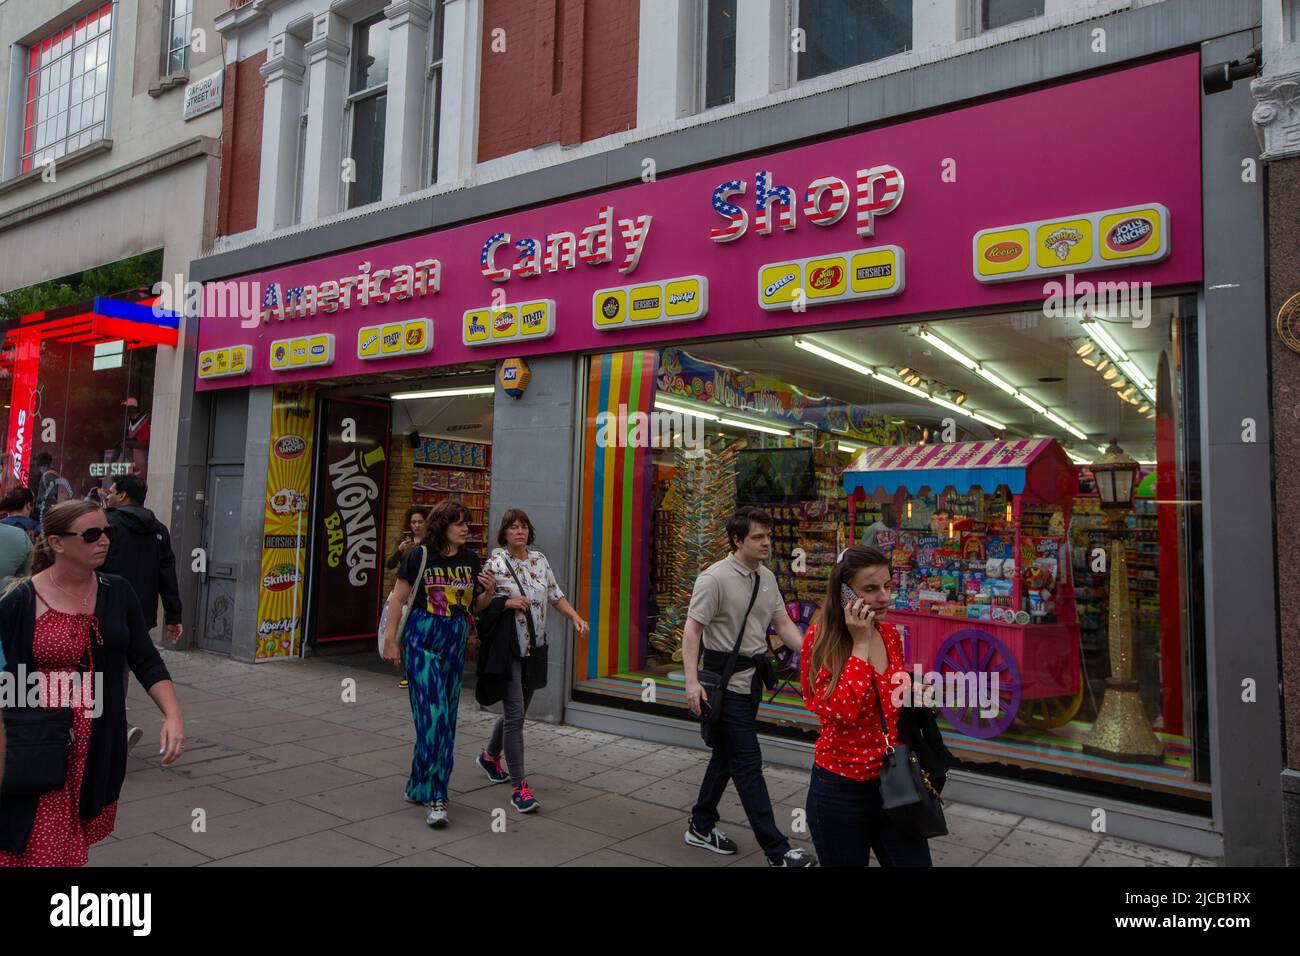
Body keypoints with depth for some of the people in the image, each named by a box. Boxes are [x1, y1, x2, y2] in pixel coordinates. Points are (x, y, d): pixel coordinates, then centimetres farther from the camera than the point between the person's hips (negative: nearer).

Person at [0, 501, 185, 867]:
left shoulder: (118, 592, 0)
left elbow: (146, 661, 0)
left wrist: (173, 715, -12)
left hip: (100, 747, 4)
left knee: (75, 843, 17)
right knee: (43, 849, 1)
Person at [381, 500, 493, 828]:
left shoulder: (471, 560, 5)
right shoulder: (420, 556, -7)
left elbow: (476, 606, 13)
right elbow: (398, 598, -3)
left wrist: (489, 591, -8)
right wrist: (391, 640, -5)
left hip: (456, 643, 5)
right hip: (422, 640, -5)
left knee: (446, 718, 10)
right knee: (433, 714, -11)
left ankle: (420, 786, 26)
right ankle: (434, 797, -5)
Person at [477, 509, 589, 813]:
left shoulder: (540, 560, 8)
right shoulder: (495, 562, -8)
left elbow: (555, 595, 13)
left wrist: (575, 617, -1)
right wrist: (507, 602, -22)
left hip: (535, 647, 6)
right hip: (508, 648, -6)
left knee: (517, 710, 18)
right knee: (515, 713, -10)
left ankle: (490, 755, 44)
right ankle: (519, 787, -4)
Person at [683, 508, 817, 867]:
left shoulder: (767, 578, 7)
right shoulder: (715, 578, -16)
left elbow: (783, 624, 8)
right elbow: (692, 631, -17)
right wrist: (692, 681, -25)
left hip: (753, 677, 8)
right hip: (726, 679, -8)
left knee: (727, 755, 18)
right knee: (748, 763, -4)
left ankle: (701, 827, 35)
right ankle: (776, 850, 4)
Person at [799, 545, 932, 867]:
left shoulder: (890, 634, 2)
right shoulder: (821, 638, -15)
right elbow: (841, 711, -28)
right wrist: (860, 643, -24)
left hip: (892, 781, 5)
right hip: (841, 790, -4)